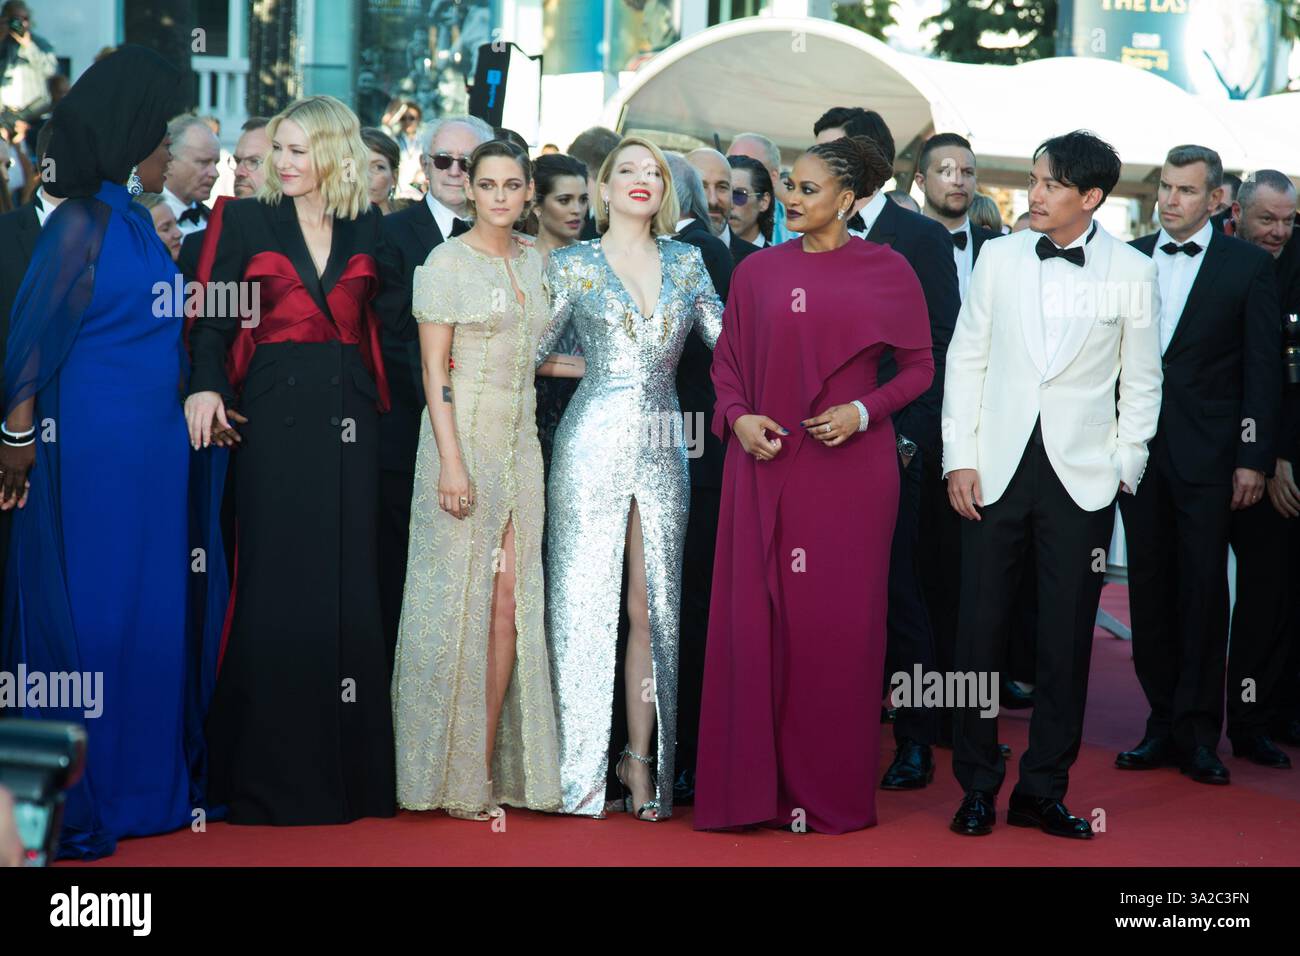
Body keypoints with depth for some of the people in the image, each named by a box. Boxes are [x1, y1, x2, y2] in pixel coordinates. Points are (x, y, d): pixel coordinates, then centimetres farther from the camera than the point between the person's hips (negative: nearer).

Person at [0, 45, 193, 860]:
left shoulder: (140, 224, 11)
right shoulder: (84, 221, -11)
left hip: (154, 445, 8)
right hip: (94, 445, -8)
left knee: (147, 607, 11)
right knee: (86, 608, 0)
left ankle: (138, 782, 20)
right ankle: (71, 800, 9)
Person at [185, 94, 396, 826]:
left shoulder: (368, 228, 10)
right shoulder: (249, 220, 5)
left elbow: (384, 319, 10)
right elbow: (217, 320, 0)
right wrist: (207, 387, -17)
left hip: (350, 415, 2)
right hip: (275, 413, -2)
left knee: (350, 584, 3)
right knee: (278, 581, -2)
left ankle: (347, 765, 11)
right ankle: (273, 772, 5)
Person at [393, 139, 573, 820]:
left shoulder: (532, 261, 13)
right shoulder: (446, 262, -5)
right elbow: (435, 368, -10)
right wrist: (452, 460, -17)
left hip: (519, 444, 6)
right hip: (463, 439, -6)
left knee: (510, 604, 3)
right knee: (459, 602, -1)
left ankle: (492, 768, 9)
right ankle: (454, 776, 7)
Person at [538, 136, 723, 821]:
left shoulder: (686, 262, 12)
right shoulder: (572, 265, 4)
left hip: (661, 447, 3)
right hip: (592, 445, -3)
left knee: (652, 605, 3)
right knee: (586, 598, -1)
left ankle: (641, 759, 10)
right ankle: (583, 761, 7)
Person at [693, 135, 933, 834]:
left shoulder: (887, 271, 2)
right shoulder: (757, 271, 8)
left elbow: (918, 367, 4)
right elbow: (727, 361, 13)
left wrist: (864, 410, -11)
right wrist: (737, 416, -5)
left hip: (849, 468, -2)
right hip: (765, 467, 2)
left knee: (838, 623, 2)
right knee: (757, 619, 2)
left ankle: (833, 790, 12)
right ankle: (758, 785, 10)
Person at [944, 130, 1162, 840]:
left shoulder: (1131, 274, 1)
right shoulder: (998, 258, 5)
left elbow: (1141, 382, 6)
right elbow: (966, 359, 7)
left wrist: (1124, 469, 0)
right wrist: (960, 458, 0)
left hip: (1082, 477, -1)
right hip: (996, 471, 1)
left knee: (1067, 637, 3)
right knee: (980, 628, 2)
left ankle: (1043, 791, 15)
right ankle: (977, 787, 14)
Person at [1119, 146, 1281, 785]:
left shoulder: (1249, 266, 1)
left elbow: (1263, 368, -1)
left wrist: (1255, 457, -7)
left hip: (1208, 452, -3)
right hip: (1138, 448, 3)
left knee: (1204, 588, -1)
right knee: (1150, 586, 6)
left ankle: (1197, 732, 6)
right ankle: (1162, 724, 15)